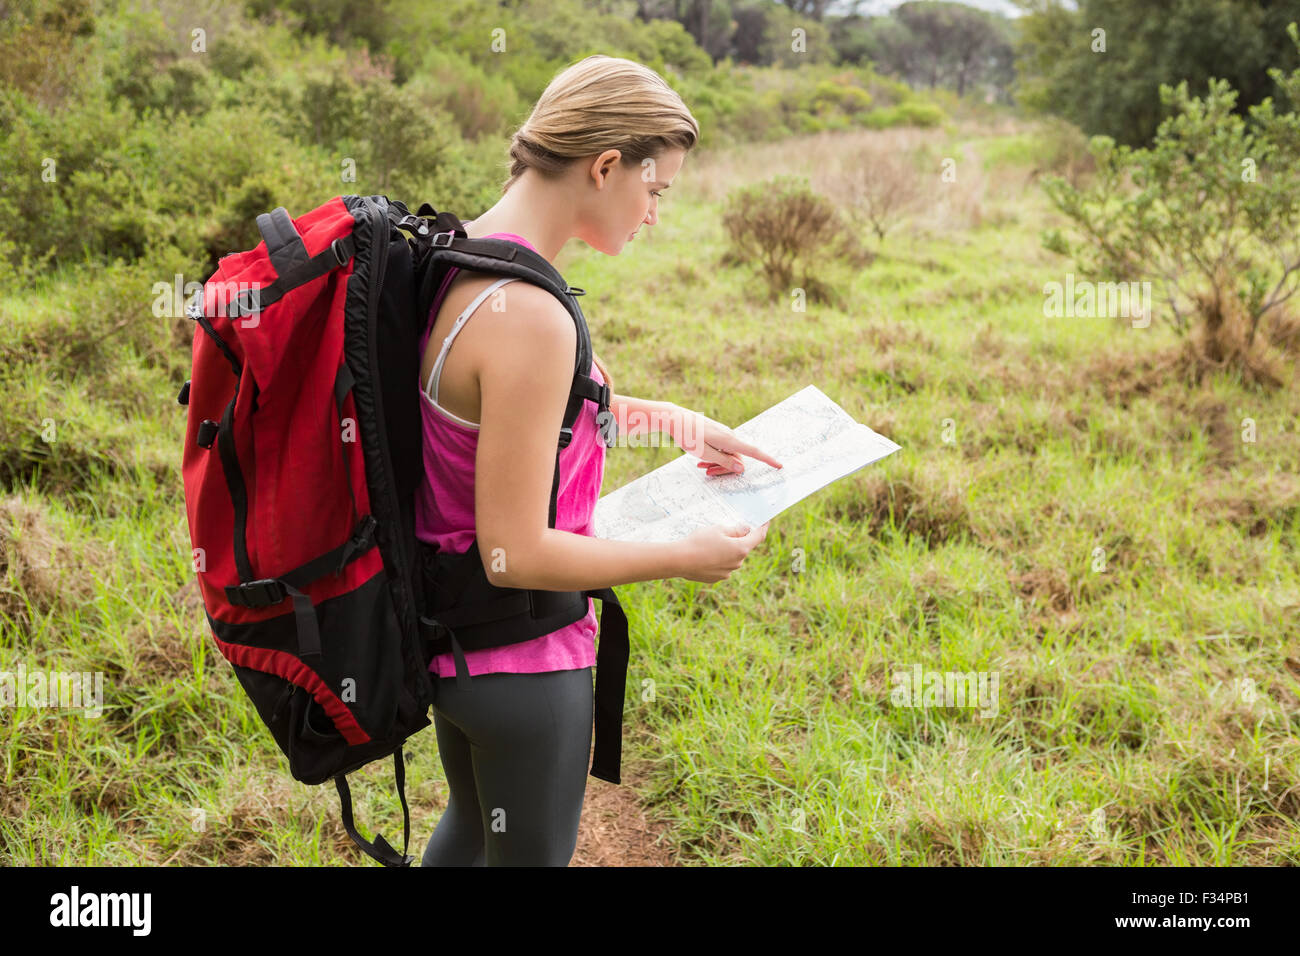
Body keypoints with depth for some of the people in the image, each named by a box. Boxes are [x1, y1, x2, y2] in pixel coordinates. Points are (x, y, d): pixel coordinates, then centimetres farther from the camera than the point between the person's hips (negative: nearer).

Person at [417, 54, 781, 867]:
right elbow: (516, 553, -28)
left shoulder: (457, 258, -3)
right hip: (523, 657, -8)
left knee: (473, 823, 31)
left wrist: (668, 419, 11)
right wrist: (686, 557, -16)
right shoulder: (528, 317, -31)